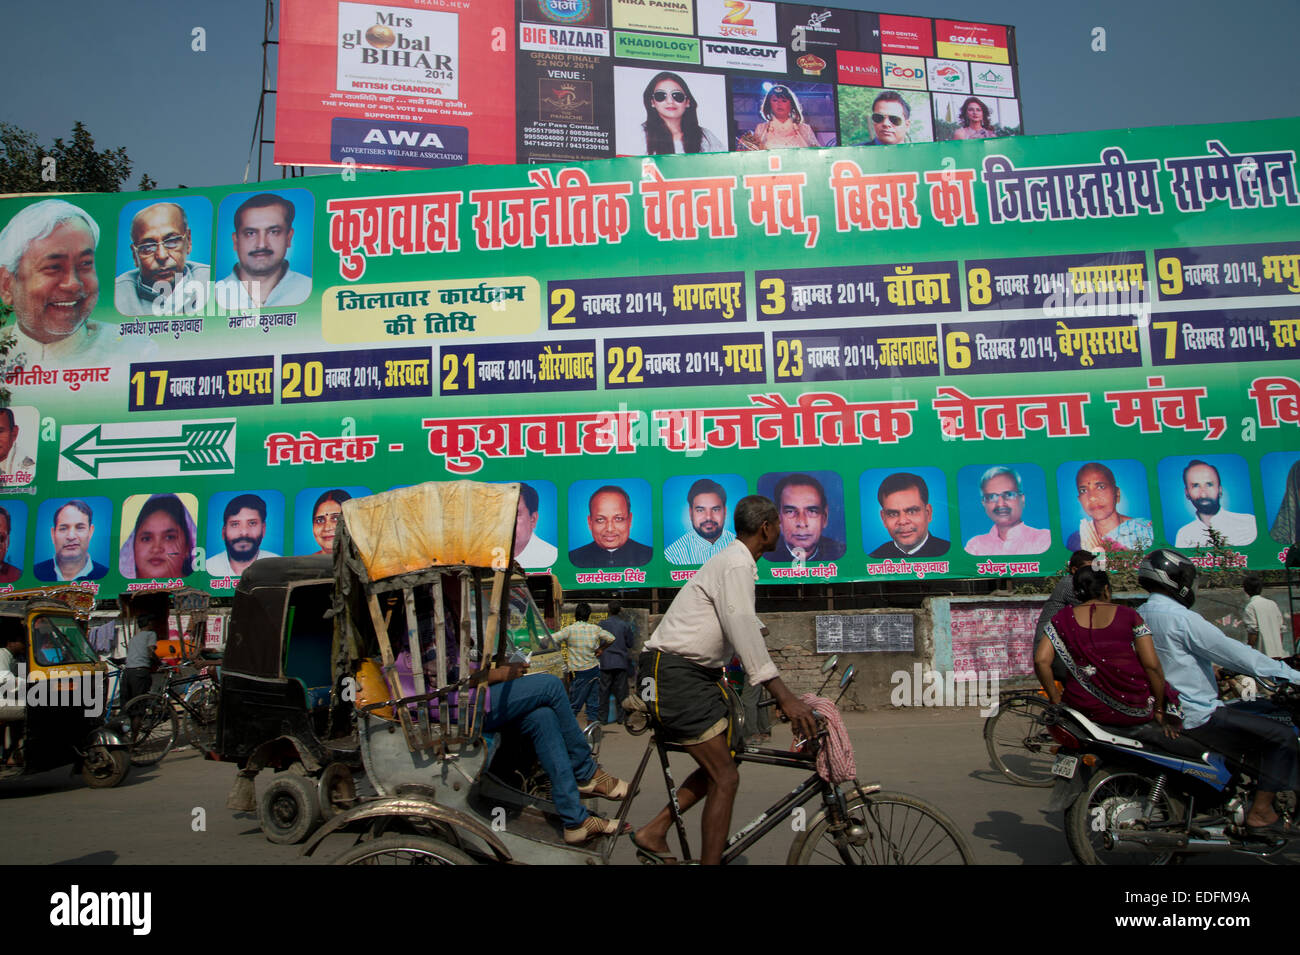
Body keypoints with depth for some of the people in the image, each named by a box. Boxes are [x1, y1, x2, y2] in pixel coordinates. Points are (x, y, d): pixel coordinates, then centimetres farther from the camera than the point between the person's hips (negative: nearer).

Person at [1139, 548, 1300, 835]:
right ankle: (1260, 812, -3)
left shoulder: (1140, 615, 10)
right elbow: (1232, 651, -17)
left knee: (1267, 709, 23)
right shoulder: (1180, 618, -19)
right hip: (1195, 716, -10)